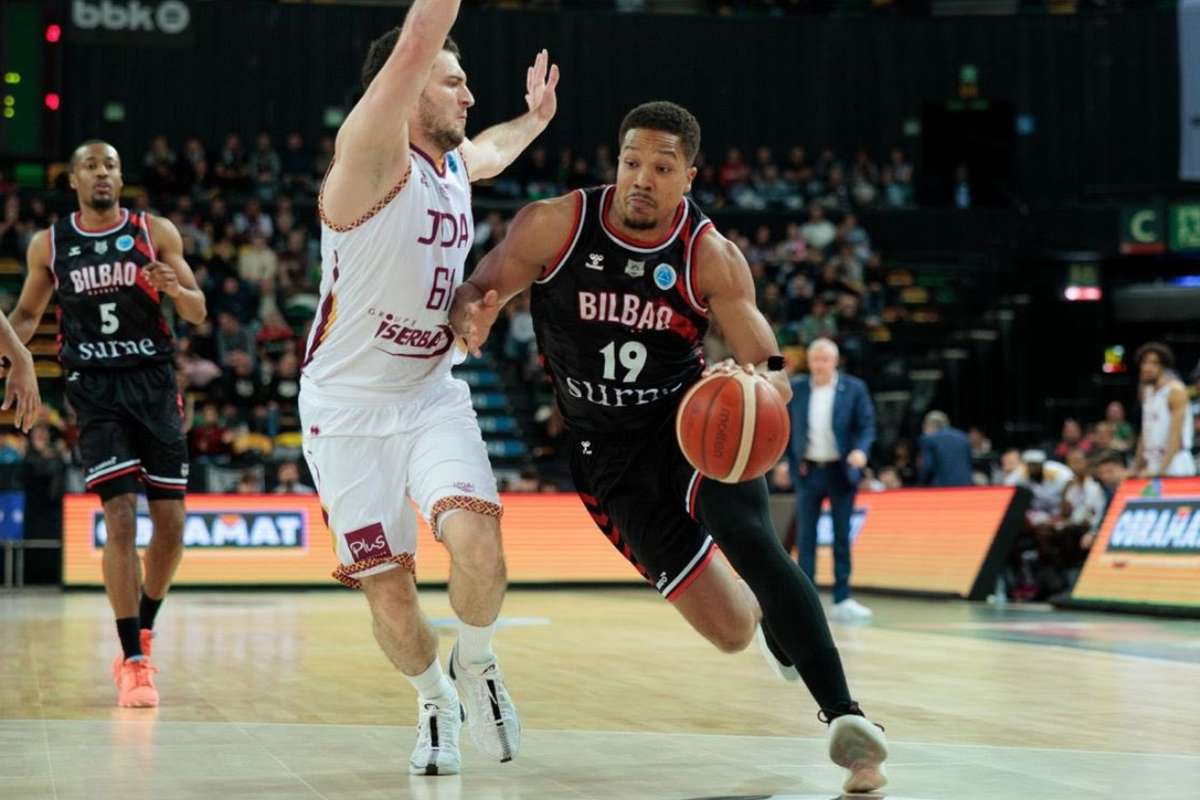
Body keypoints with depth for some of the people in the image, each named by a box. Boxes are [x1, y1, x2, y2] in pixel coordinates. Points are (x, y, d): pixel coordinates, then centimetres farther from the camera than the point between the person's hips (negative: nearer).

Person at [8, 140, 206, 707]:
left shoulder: (155, 232, 4)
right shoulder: (48, 245, 7)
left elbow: (198, 312, 4)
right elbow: (27, 314, 19)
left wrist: (174, 288, -18)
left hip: (154, 382, 1)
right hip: (94, 387, -1)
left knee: (171, 521, 2)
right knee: (120, 518, -13)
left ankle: (143, 633, 25)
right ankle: (133, 662, -7)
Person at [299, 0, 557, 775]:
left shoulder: (457, 160, 7)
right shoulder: (371, 153, -16)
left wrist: (535, 119, 35)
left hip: (432, 393, 5)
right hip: (348, 406, -5)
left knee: (476, 543, -21)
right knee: (388, 592, -2)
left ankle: (476, 662, 8)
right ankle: (434, 699, 28)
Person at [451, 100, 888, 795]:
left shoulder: (712, 257, -14)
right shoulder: (556, 225, -13)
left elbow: (773, 370, -14)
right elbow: (481, 290, -6)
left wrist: (765, 381, -39)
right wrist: (472, 319, -31)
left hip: (688, 420, 0)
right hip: (610, 454, 1)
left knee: (749, 538, -32)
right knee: (731, 630, -3)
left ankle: (845, 717, -29)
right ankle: (768, 615, 36)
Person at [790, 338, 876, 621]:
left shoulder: (853, 388, -2)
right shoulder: (795, 388, 3)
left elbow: (866, 425, -3)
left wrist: (861, 450, -20)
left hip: (840, 471, -1)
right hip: (808, 471, 1)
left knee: (842, 536, 2)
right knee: (805, 537, 2)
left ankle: (842, 600, 6)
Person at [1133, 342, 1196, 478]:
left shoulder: (1176, 391, -11)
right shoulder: (1146, 391, 12)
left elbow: (1176, 436, -17)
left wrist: (1161, 470, -24)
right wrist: (1137, 467, 14)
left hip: (1174, 465, -7)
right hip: (1153, 465, 7)